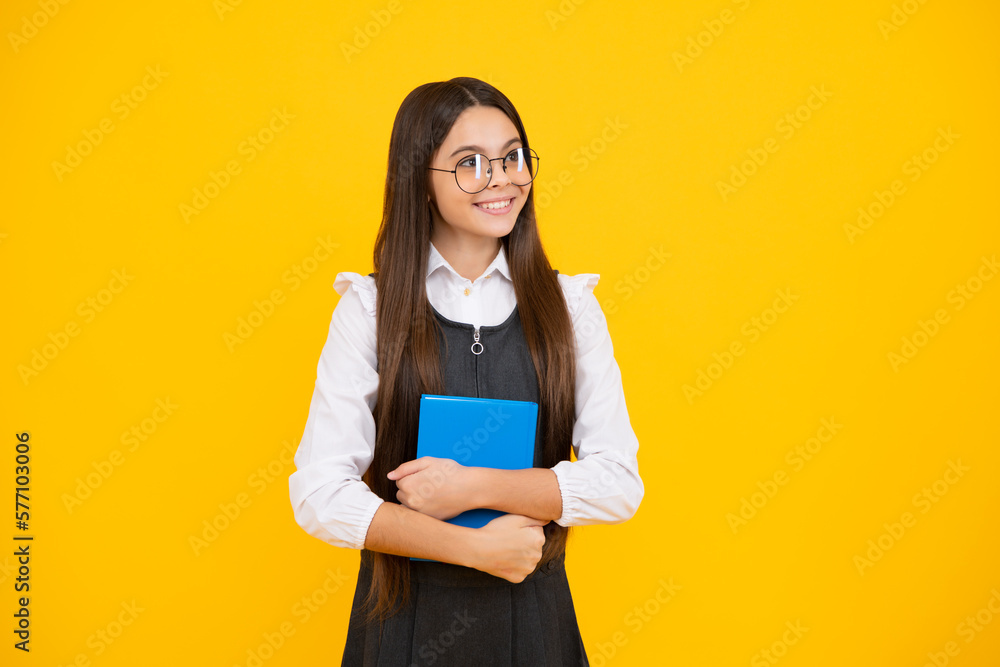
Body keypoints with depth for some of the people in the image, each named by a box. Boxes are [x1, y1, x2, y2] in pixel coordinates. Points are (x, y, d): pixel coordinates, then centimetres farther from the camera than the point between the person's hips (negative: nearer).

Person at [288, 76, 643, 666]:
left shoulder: (571, 307, -1)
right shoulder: (369, 309, -6)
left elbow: (620, 482, -8)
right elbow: (320, 494, -12)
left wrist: (474, 487, -18)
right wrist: (474, 547, -18)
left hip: (533, 614, 1)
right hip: (404, 616, -1)